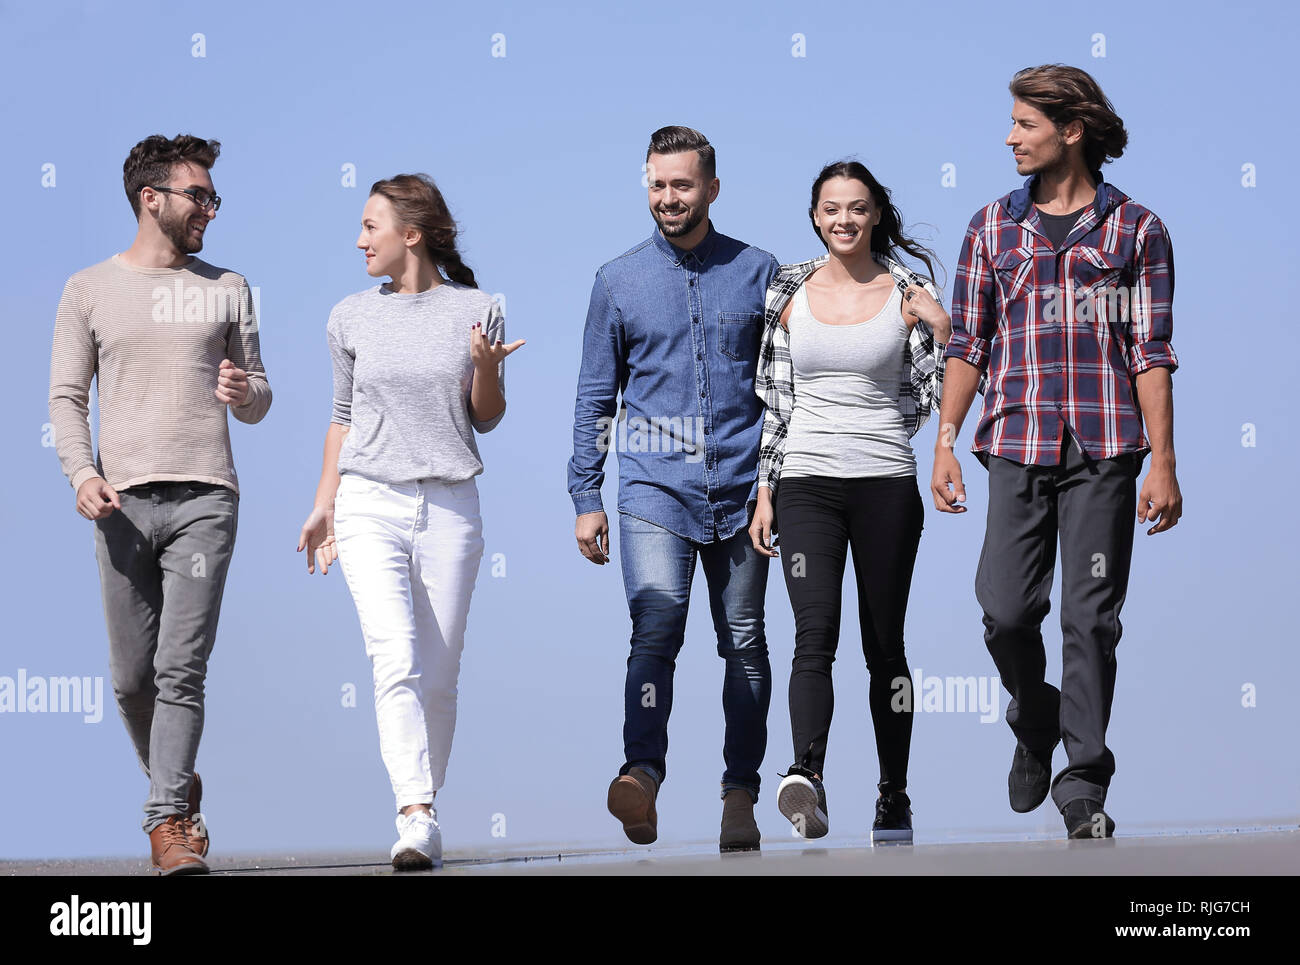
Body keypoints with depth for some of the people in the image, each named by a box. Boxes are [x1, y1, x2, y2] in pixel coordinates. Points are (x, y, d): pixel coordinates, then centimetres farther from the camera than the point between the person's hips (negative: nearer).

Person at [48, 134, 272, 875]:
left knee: (182, 667, -11)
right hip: (124, 501, 0)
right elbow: (67, 396, 8)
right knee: (132, 677, 3)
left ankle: (169, 822, -11)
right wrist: (82, 474, -9)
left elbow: (258, 403, 17)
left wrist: (245, 393, -7)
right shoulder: (90, 290, 11)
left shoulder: (227, 289, 15)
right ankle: (178, 783, 27)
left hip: (205, 498, 0)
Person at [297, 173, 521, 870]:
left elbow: (487, 420, 10)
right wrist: (324, 505, 16)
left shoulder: (477, 311, 4)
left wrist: (486, 368, -9)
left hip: (451, 506, 0)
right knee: (395, 657, -17)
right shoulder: (352, 318, 8)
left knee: (440, 672, 2)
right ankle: (415, 816, -24)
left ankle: (424, 805, 14)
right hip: (369, 505, 0)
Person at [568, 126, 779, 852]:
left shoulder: (758, 272, 8)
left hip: (740, 485, 1)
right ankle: (643, 776, -33)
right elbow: (596, 396, 12)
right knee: (658, 621, -20)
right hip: (653, 482, -1)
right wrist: (586, 498, 7)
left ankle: (740, 796, 12)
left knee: (745, 641, 4)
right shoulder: (620, 280, 8)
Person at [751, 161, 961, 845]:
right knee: (816, 633, -18)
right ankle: (806, 776, -34)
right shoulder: (790, 292, 7)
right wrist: (764, 492, 7)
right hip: (807, 484, 0)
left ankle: (894, 797, 15)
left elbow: (933, 400, 2)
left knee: (885, 645, 5)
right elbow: (775, 399, 11)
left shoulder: (906, 293, 3)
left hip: (886, 481, 0)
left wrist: (939, 333, -13)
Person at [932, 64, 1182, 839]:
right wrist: (945, 444, 3)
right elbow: (968, 344, 12)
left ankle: (1085, 784, 4)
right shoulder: (993, 227, 11)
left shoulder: (1135, 229, 4)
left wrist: (1163, 463, -5)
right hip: (1017, 446, 2)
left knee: (1091, 617, -3)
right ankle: (1034, 725, 25)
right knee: (1005, 608, -4)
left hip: (1104, 451, -2)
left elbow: (1152, 354, 1)